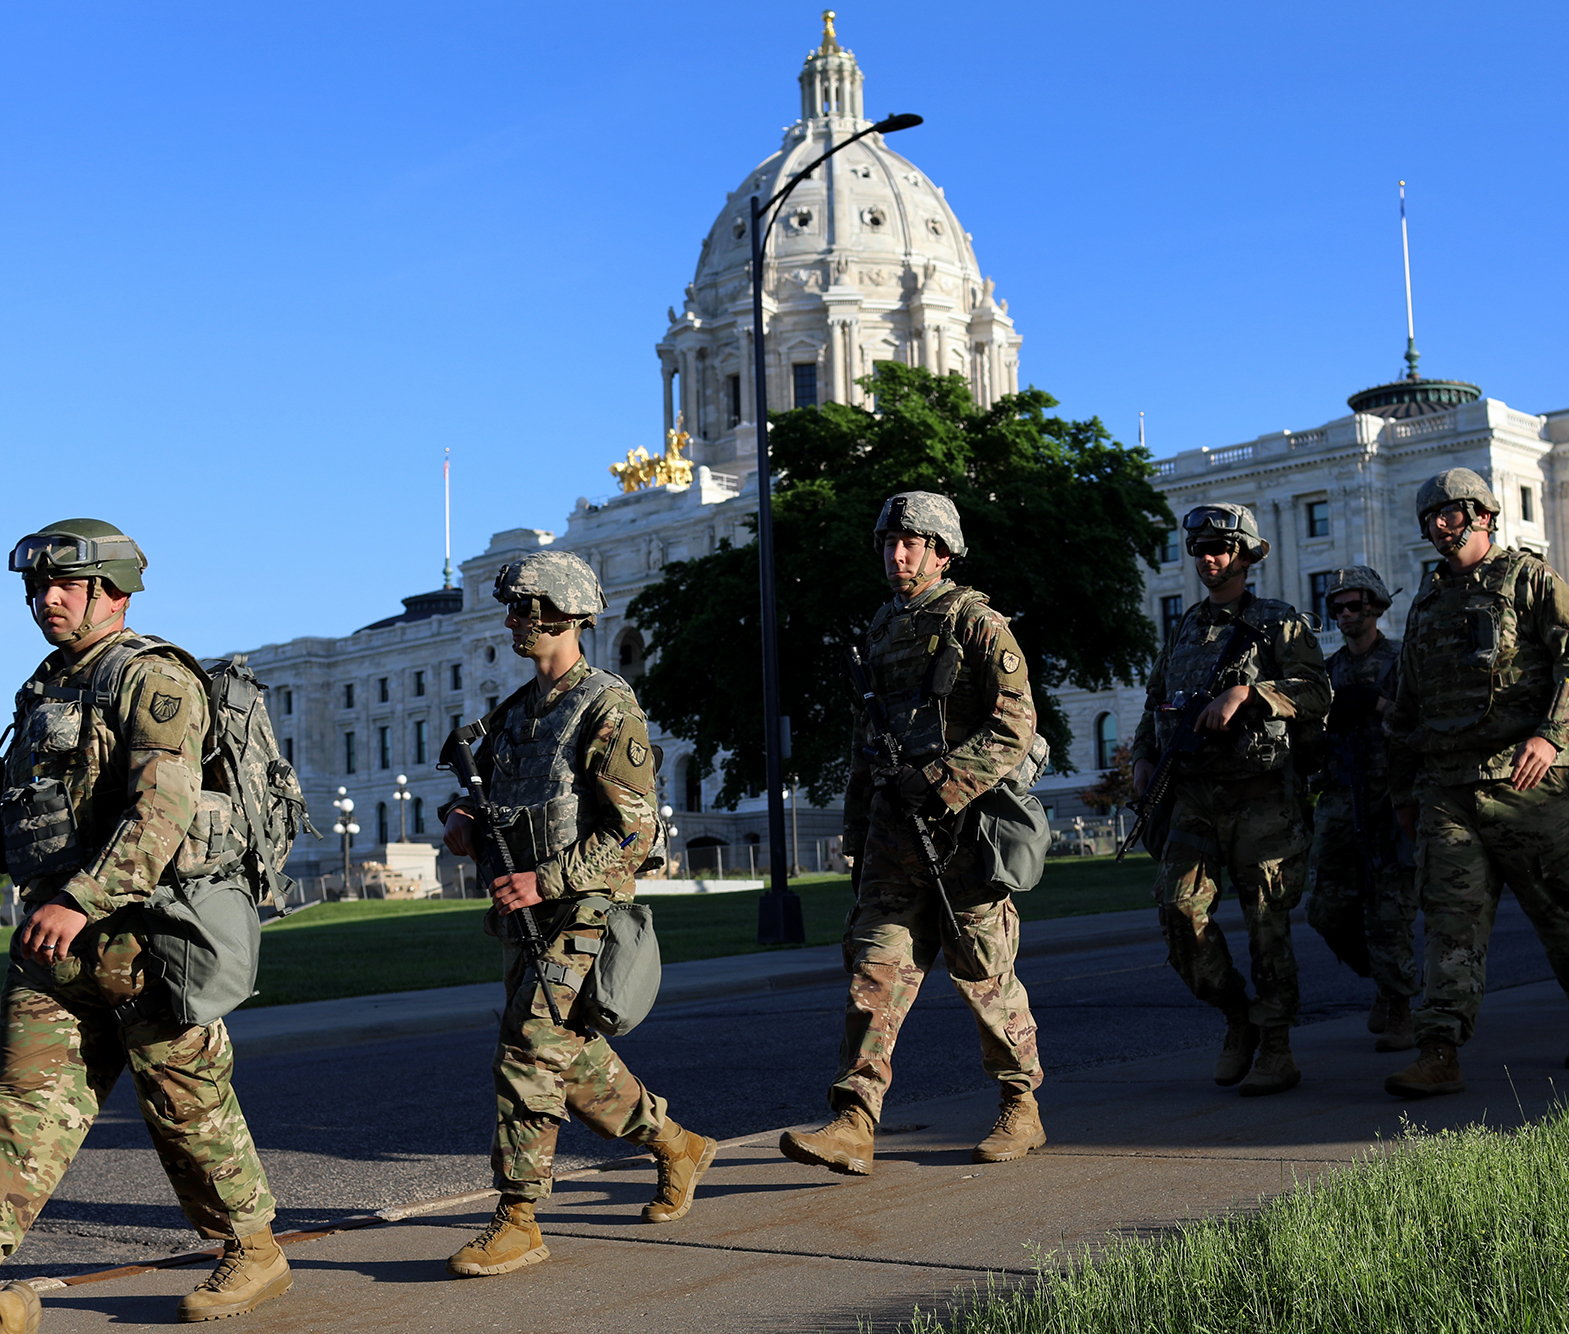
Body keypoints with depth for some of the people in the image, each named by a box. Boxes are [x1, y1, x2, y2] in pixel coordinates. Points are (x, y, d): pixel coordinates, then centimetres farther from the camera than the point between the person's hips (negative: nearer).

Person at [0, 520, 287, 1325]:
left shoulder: (152, 680, -10)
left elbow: (162, 813, -23)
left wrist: (82, 902, -29)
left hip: (139, 930, -7)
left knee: (187, 1106, 2)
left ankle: (253, 1255, 17)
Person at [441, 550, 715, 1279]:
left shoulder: (607, 710, -13)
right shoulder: (515, 712, 12)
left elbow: (636, 831, -18)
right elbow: (481, 788, 24)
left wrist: (547, 881, -22)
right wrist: (459, 818, -1)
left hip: (581, 917, -9)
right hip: (523, 916, 9)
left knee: (527, 1060, -13)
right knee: (575, 1062, 17)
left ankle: (516, 1224, -6)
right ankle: (678, 1148, 35)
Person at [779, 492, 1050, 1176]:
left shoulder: (978, 625, -4)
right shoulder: (881, 631, 17)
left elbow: (1014, 727, -13)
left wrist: (938, 785, -21)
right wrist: (856, 836, 20)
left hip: (964, 823, -6)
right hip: (894, 828, 6)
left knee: (984, 975, 4)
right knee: (876, 968, -4)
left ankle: (1021, 1111, 20)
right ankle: (852, 1125, -8)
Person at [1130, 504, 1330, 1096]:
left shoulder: (1281, 623, 5)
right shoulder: (1183, 630, 20)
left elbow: (1316, 695, -7)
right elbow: (1155, 702, 29)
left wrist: (1245, 692, -19)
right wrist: (1142, 756, 11)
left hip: (1260, 792, -4)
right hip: (1194, 792, 4)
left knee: (1266, 922, -3)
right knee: (1179, 908, -8)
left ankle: (1276, 1051, 7)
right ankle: (1236, 1014, 12)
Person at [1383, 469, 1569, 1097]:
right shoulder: (1427, 602, 20)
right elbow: (1406, 705, 24)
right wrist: (1402, 789, 23)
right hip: (1447, 788, 4)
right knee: (1452, 920, -5)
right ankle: (1440, 1054, -12)